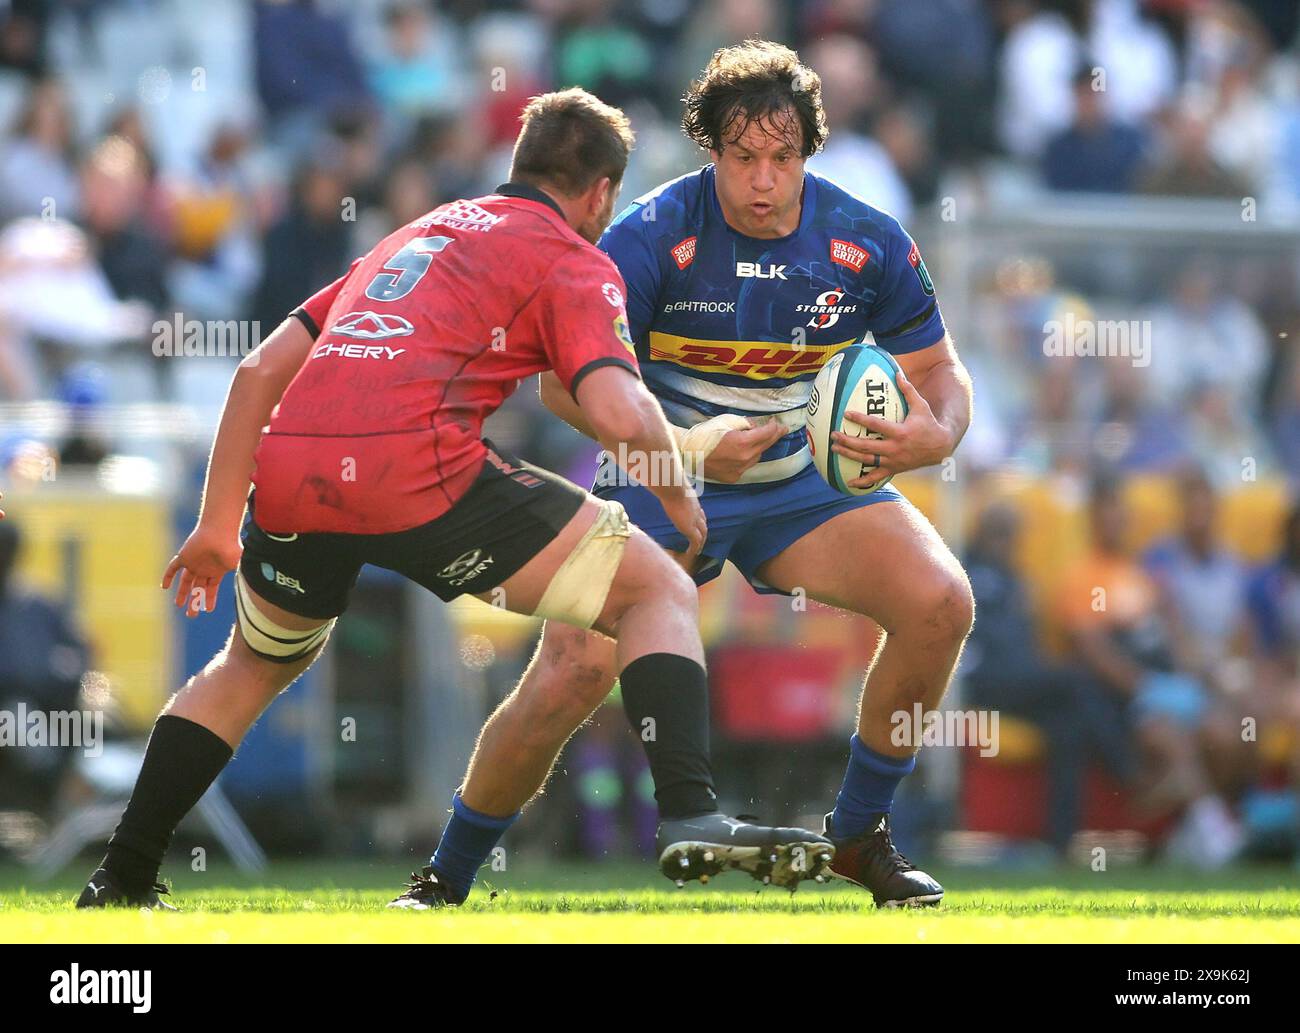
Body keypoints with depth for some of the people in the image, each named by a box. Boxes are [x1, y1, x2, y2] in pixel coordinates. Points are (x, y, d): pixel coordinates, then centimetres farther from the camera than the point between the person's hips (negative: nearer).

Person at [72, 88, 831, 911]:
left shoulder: (419, 234, 32)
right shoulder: (574, 260, 13)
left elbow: (261, 368, 29)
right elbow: (620, 414, -5)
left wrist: (218, 525, 31)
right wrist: (680, 497, 14)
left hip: (288, 473, 6)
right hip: (419, 471, -6)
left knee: (255, 665, 34)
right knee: (659, 592, 6)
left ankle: (120, 882, 29)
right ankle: (691, 819, -12)